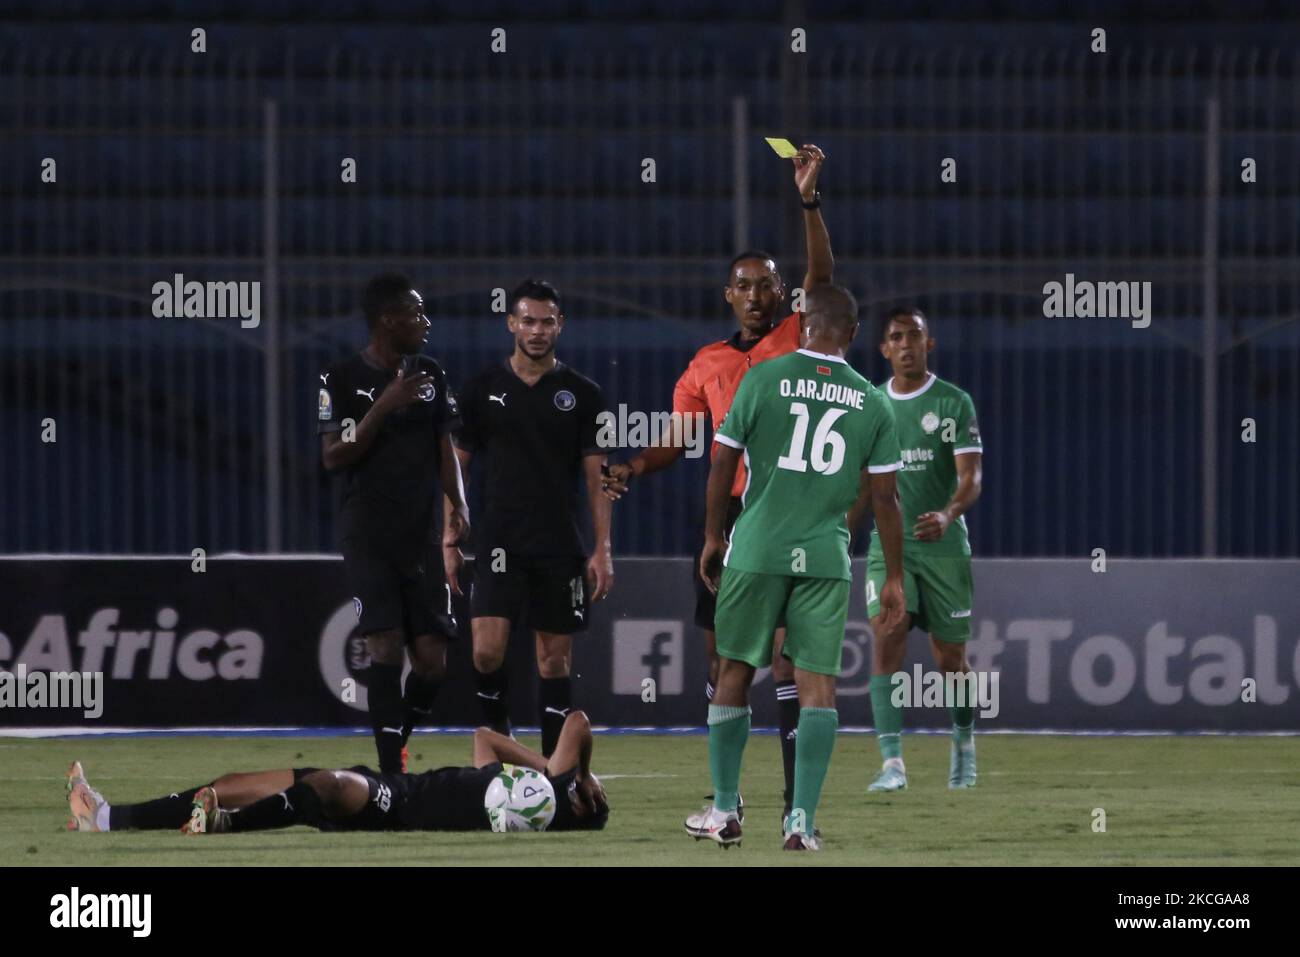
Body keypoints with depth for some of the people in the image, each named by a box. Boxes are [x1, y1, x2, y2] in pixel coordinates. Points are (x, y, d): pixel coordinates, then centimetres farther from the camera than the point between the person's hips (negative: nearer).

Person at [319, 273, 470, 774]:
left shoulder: (430, 376, 10)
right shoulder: (342, 379, -4)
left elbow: (444, 450, 14)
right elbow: (334, 457, -9)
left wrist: (458, 506, -2)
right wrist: (384, 408, -19)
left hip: (420, 534, 5)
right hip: (367, 535, -5)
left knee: (432, 657, -1)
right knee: (386, 643, -14)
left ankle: (395, 741, 24)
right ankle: (391, 770, -13)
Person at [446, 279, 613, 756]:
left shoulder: (582, 395, 4)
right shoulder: (483, 389, 4)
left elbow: (597, 477, 4)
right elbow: (455, 468, 8)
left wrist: (603, 550, -4)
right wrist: (449, 542, 1)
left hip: (559, 546, 1)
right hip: (500, 540, -1)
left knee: (554, 658, 3)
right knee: (488, 649, -16)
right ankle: (497, 734, 7)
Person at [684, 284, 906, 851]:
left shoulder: (763, 379, -1)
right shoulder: (871, 402, 3)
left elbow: (723, 464, 2)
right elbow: (884, 495, 4)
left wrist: (713, 537, 15)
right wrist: (894, 577, 11)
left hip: (758, 550, -1)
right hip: (826, 558, 1)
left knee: (735, 672, 11)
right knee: (818, 681, 1)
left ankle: (724, 812, 15)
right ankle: (802, 821, -5)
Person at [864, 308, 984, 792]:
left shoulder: (954, 403, -3)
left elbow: (971, 476, -13)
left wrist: (948, 515, -31)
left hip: (943, 546, -2)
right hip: (889, 545, 2)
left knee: (950, 656, 7)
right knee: (887, 636, -18)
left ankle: (963, 742, 35)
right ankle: (892, 762, -23)